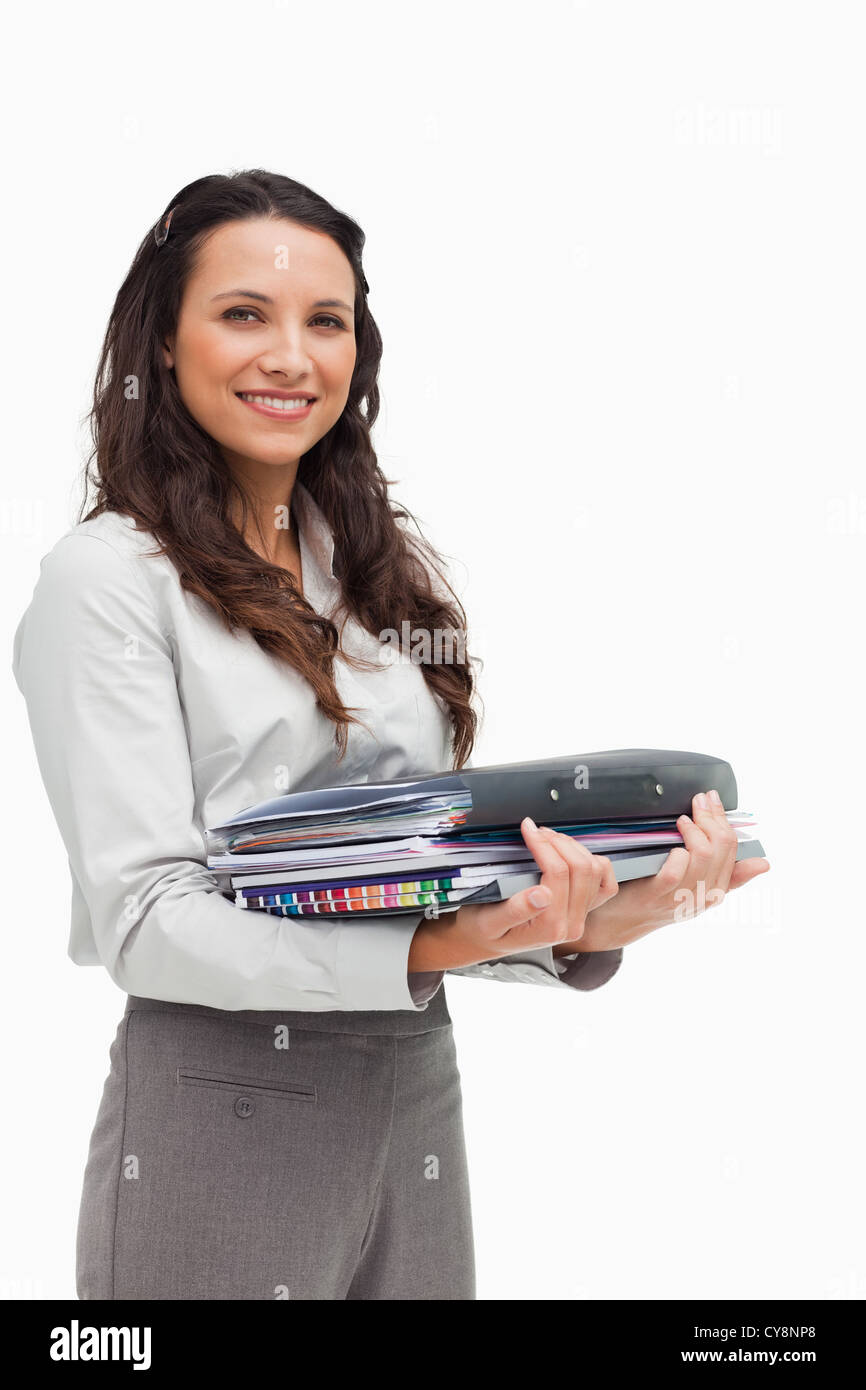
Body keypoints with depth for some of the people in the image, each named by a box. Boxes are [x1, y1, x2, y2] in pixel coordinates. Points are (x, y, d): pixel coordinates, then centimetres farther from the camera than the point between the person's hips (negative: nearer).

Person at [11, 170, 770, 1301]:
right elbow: (144, 917, -16)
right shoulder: (109, 580, -9)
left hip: (418, 1088, 6)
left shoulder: (391, 567, 9)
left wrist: (592, 919, -12)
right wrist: (432, 948, -28)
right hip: (223, 1110, -5)